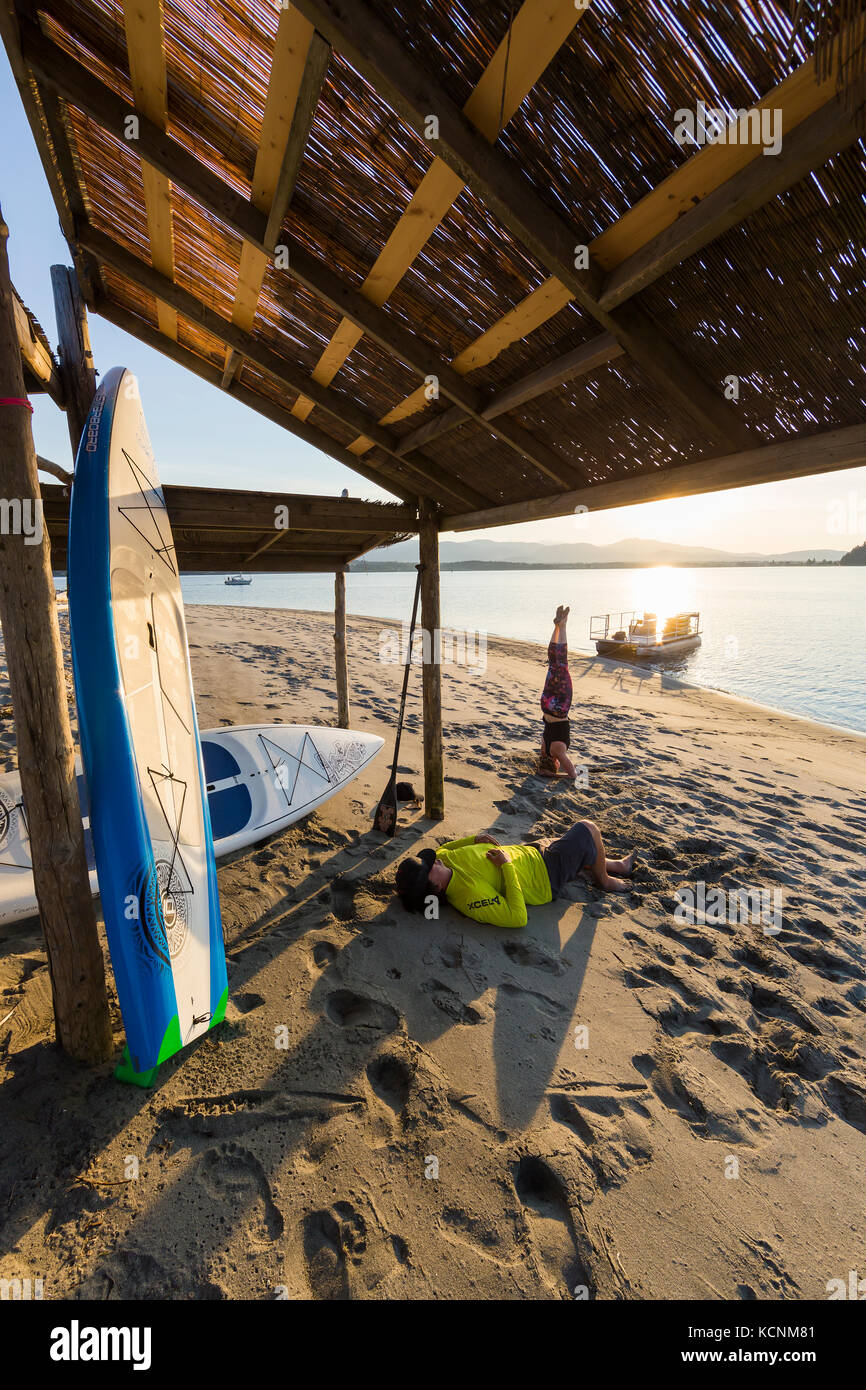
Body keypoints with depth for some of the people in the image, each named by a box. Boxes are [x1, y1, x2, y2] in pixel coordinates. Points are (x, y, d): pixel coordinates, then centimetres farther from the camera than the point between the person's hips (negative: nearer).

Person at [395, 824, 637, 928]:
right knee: (588, 829, 3)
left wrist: (474, 839, -6)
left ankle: (618, 865, 55)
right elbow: (518, 917, -38)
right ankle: (604, 880, 30)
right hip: (548, 878, -8)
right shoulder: (471, 894, -39)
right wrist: (507, 866, -33)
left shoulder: (445, 859, -17)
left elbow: (440, 850, 9)